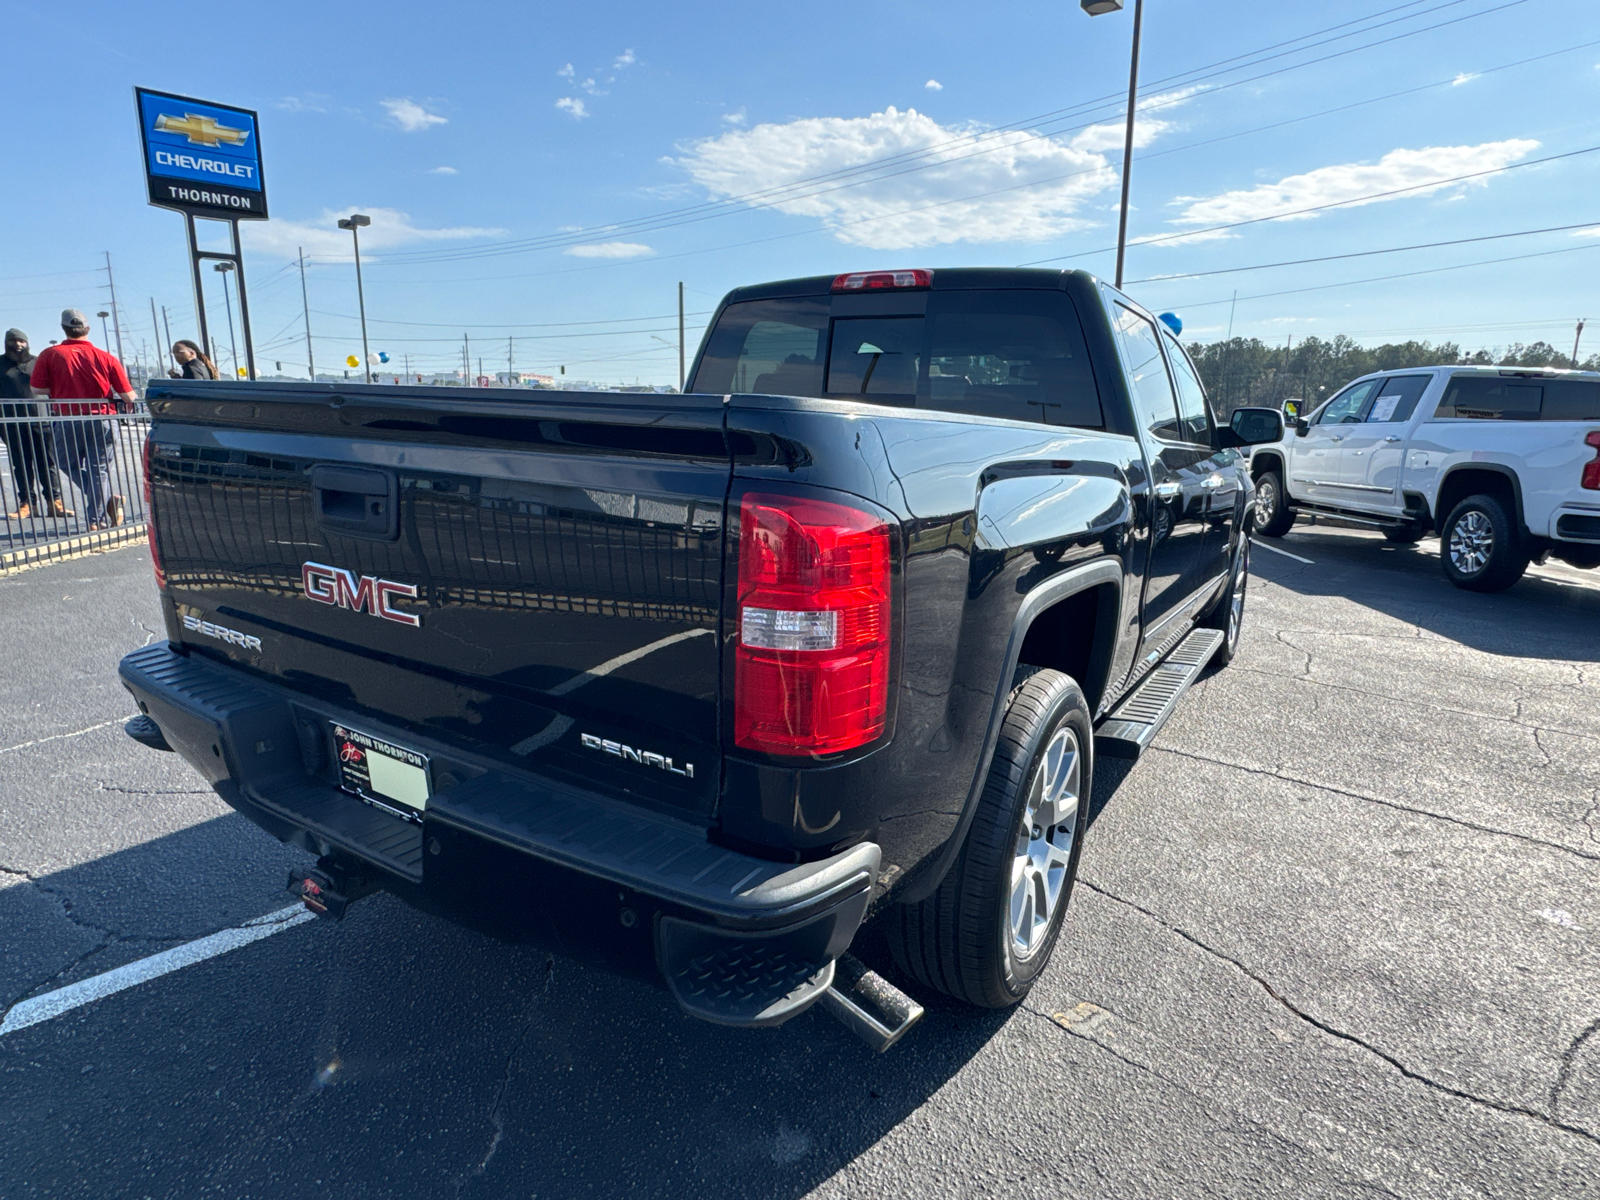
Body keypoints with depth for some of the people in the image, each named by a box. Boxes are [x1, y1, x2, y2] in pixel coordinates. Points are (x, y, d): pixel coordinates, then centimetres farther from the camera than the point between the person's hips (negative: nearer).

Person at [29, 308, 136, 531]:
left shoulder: (50, 354, 0)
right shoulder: (107, 358, -1)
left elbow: (37, 389, -2)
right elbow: (128, 396, -3)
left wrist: (60, 392, 17)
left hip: (66, 421, -1)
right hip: (102, 420, 1)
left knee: (69, 464, 19)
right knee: (99, 469, 9)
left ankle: (105, 500, 0)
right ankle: (98, 519, 4)